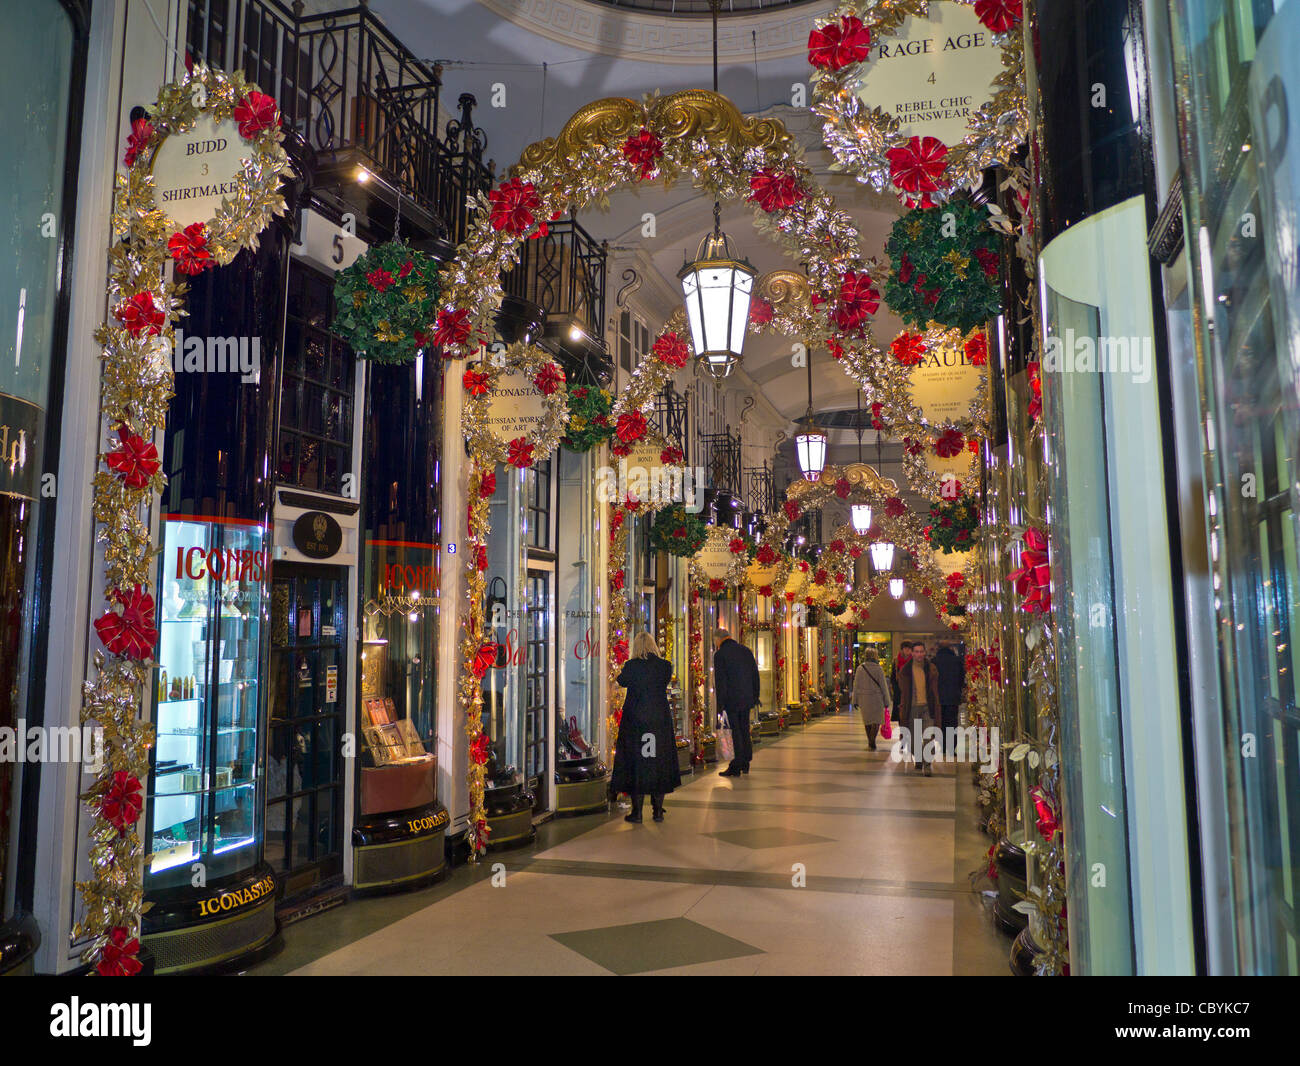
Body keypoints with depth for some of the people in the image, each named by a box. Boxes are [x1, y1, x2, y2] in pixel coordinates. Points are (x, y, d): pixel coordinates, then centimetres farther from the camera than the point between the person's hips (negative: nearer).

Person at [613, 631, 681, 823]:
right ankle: (658, 810, 17)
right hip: (660, 720, 2)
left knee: (636, 763, 5)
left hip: (635, 719, -2)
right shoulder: (665, 665, -4)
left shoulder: (631, 665, -10)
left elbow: (622, 681, 8)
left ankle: (637, 812, 7)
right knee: (659, 763, 12)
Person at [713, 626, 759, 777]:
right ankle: (745, 764, 22)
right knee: (745, 730, 14)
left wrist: (720, 703, -10)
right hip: (747, 698, 6)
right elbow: (755, 674, 13)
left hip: (731, 699, -6)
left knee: (735, 732, -2)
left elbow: (720, 680, -13)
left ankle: (736, 767, 1)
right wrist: (755, 696, 18)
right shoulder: (745, 650, 10)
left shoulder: (720, 654, -10)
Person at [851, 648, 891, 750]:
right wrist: (886, 701, 2)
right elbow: (883, 686, -4)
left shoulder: (860, 668, 1)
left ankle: (870, 742, 24)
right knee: (876, 721, 2)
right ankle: (872, 741, -14)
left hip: (863, 698, 3)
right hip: (876, 698, -3)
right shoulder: (878, 668, -7)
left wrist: (855, 700, 10)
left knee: (867, 720, 16)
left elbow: (856, 685, 3)